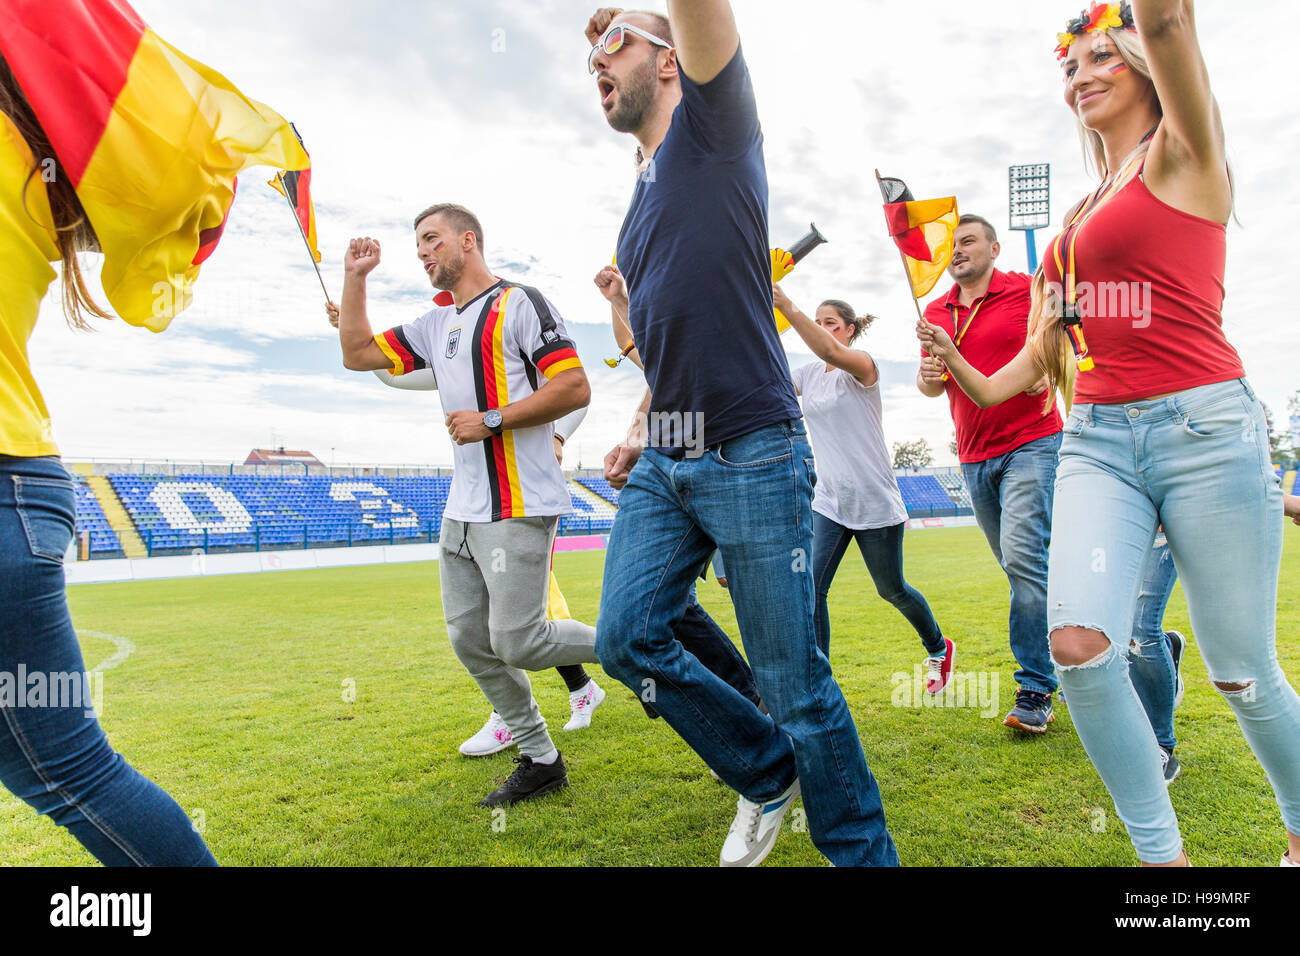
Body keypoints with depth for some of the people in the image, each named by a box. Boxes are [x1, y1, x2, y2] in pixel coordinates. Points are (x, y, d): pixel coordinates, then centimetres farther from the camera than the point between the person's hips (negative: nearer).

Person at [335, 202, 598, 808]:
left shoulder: (517, 303, -6)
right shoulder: (435, 324, 19)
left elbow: (574, 388, -14)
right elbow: (358, 354, 21)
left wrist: (490, 420, -15)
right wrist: (354, 278, 16)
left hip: (517, 507, -8)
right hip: (461, 511, 9)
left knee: (515, 643, -10)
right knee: (470, 642, 8)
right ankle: (539, 760, 22)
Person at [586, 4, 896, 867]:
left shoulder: (713, 124, 4)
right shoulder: (644, 193, 24)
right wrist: (644, 436, 17)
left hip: (752, 456, -7)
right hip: (664, 465, 8)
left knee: (793, 677, -1)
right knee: (626, 637, 0)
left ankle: (863, 852, 22)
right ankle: (768, 773, 22)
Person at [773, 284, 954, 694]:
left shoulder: (862, 365, -11)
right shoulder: (808, 374, 10)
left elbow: (831, 352, -33)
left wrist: (786, 306, -43)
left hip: (875, 502, -5)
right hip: (828, 502, 5)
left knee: (892, 590, 12)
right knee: (811, 588, -12)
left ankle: (939, 648, 41)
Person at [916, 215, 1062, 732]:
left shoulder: (1029, 291, 0)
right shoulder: (935, 312, 14)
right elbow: (934, 386, 18)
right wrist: (928, 378, -4)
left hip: (1031, 443, -5)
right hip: (974, 457, 6)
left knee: (1023, 556, -17)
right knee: (1019, 564, 11)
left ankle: (1035, 690, -11)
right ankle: (1058, 652, 27)